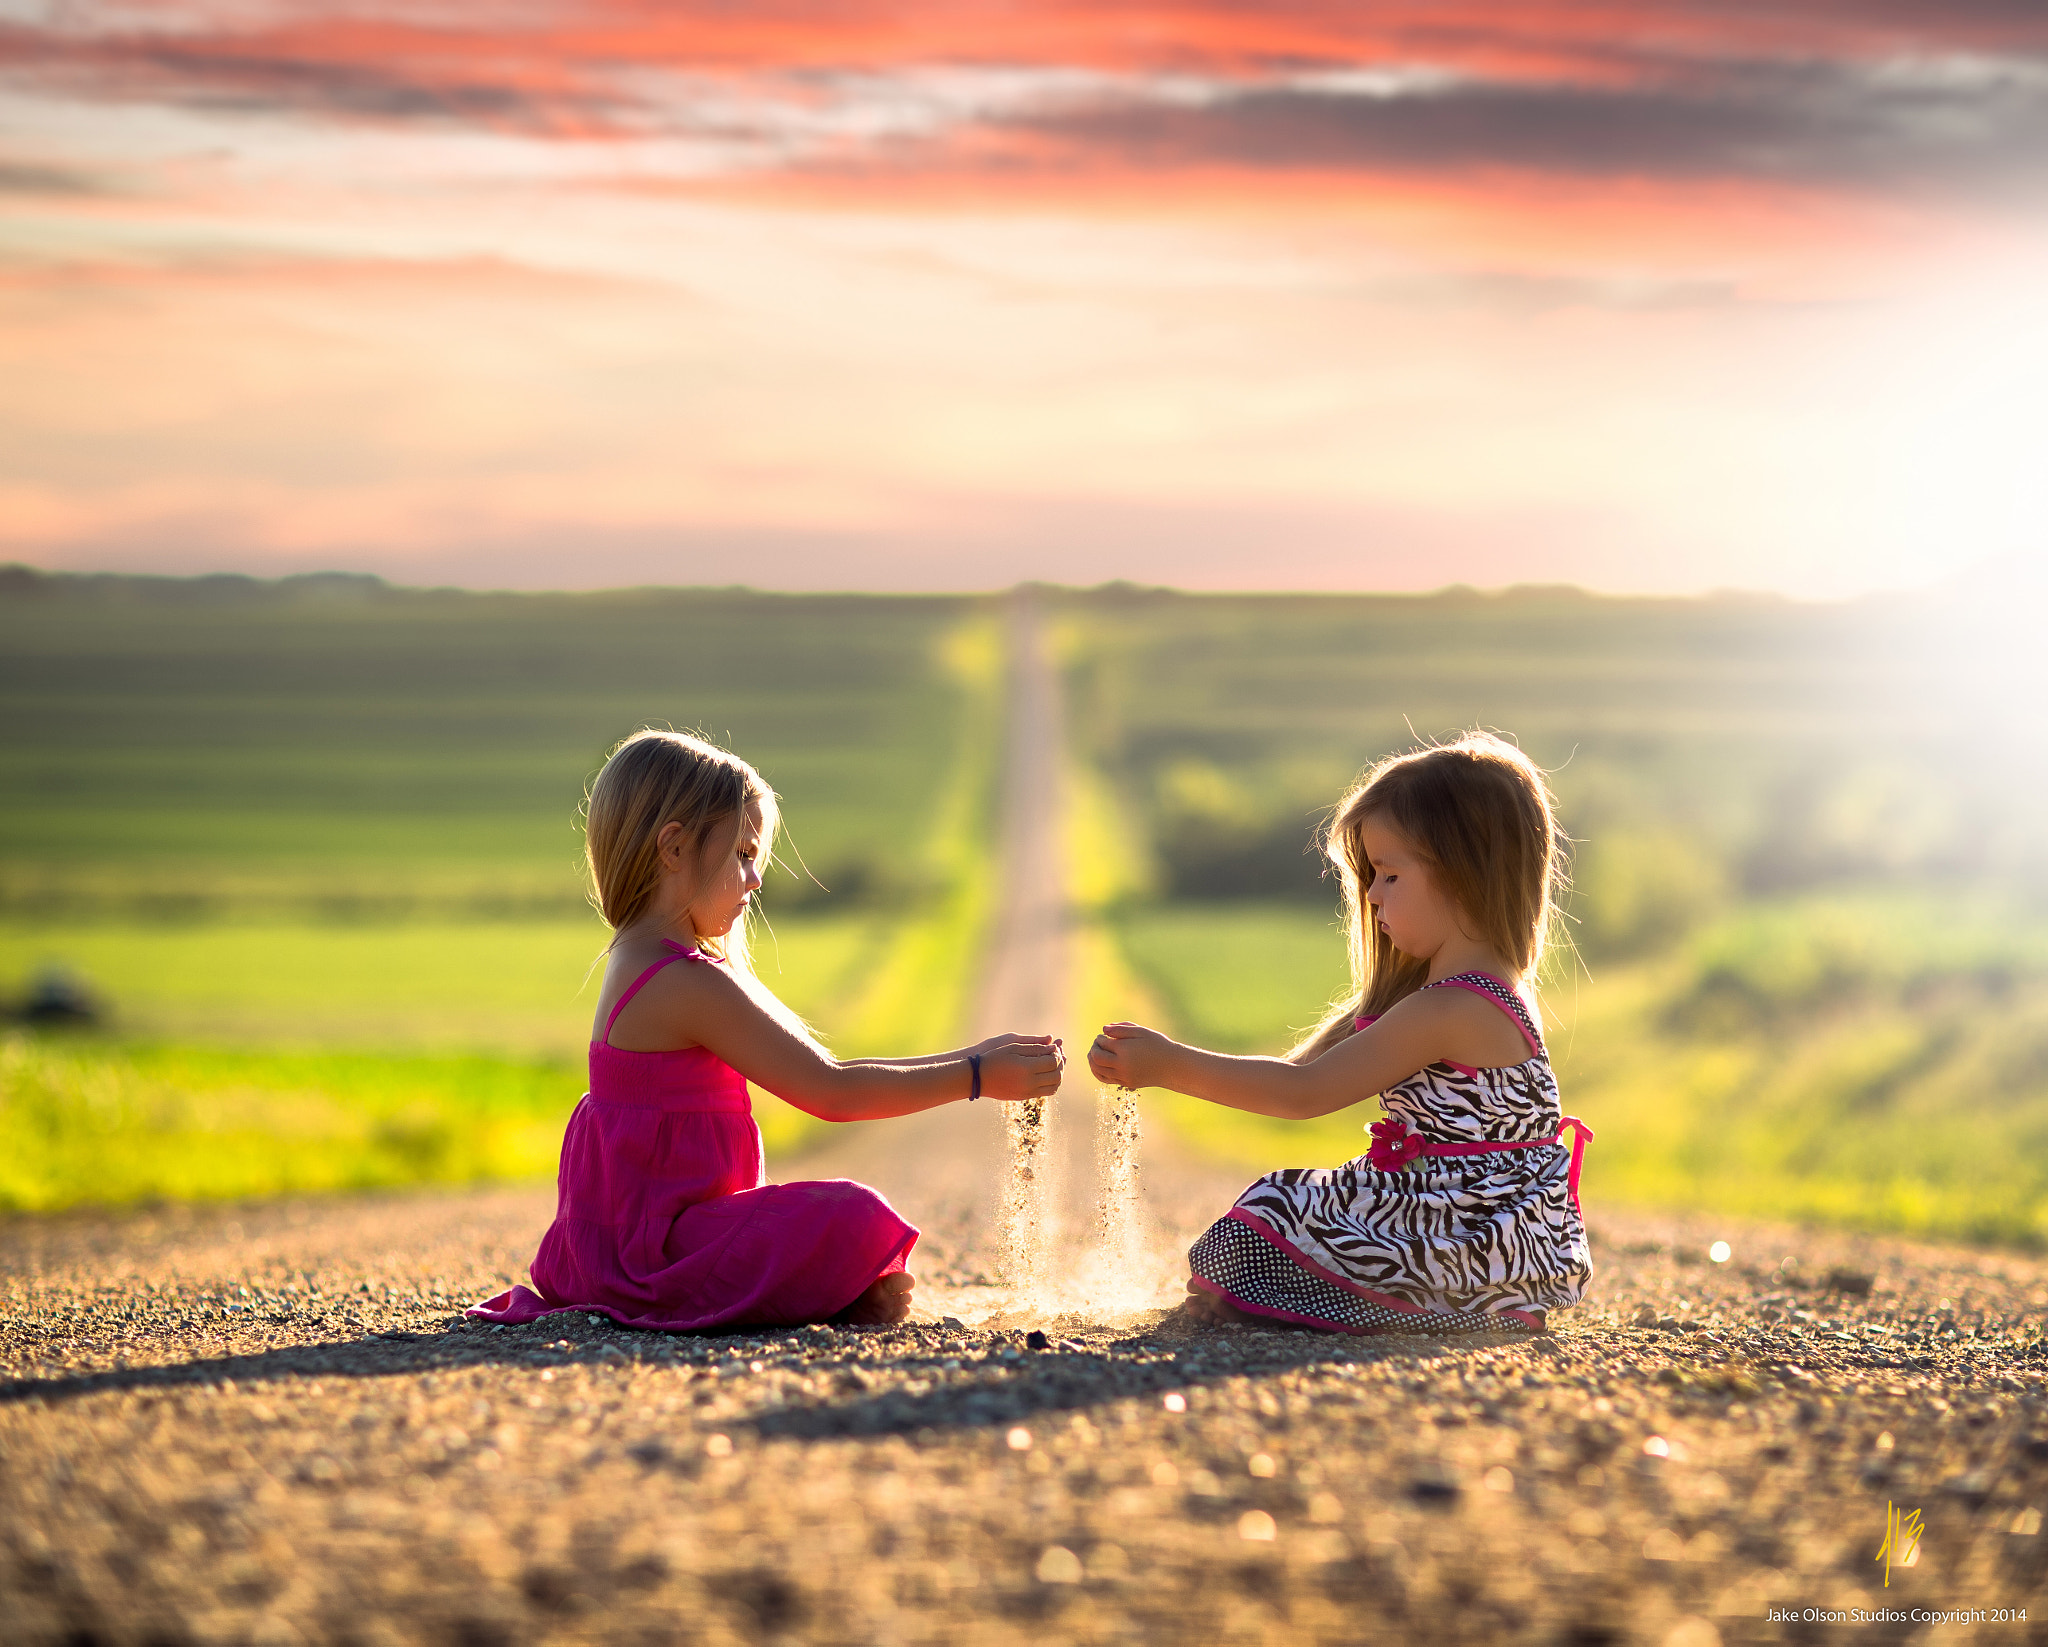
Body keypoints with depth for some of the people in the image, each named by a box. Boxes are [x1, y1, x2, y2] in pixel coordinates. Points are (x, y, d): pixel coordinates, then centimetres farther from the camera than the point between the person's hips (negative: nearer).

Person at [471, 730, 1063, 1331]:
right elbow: (830, 1092, -20)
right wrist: (975, 1078, -12)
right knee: (854, 1220, -28)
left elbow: (817, 1068, 12)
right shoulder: (688, 982, -20)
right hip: (652, 1252, -11)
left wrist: (966, 1059, 7)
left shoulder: (642, 966, 14)